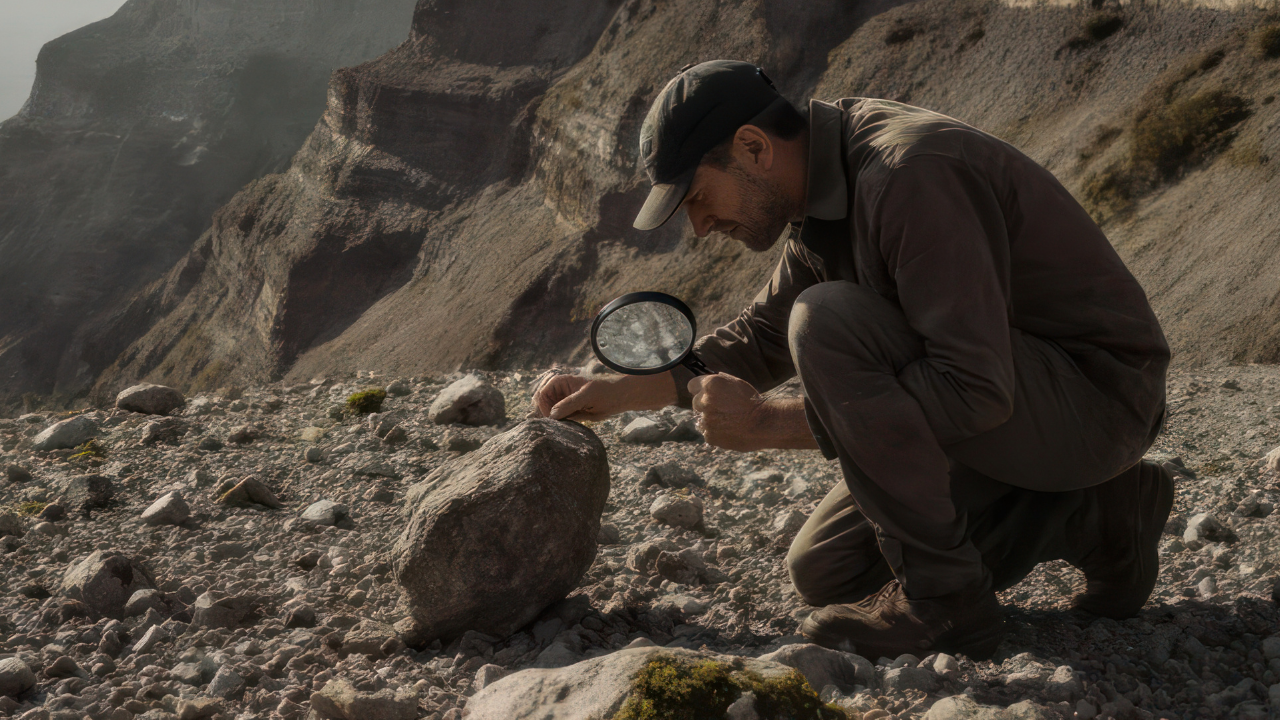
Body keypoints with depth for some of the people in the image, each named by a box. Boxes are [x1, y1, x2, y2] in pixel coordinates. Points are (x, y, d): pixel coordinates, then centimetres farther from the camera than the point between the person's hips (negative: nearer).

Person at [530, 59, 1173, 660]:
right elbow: (763, 337, 17)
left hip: (1096, 396, -9)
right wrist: (616, 390, 6)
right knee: (823, 574, 8)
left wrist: (766, 422, -27)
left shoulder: (910, 175, -27)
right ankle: (1085, 520, 11)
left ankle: (944, 595, -15)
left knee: (826, 321, -27)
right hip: (1000, 395, 9)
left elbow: (976, 390, -33)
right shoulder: (827, 190, 4)